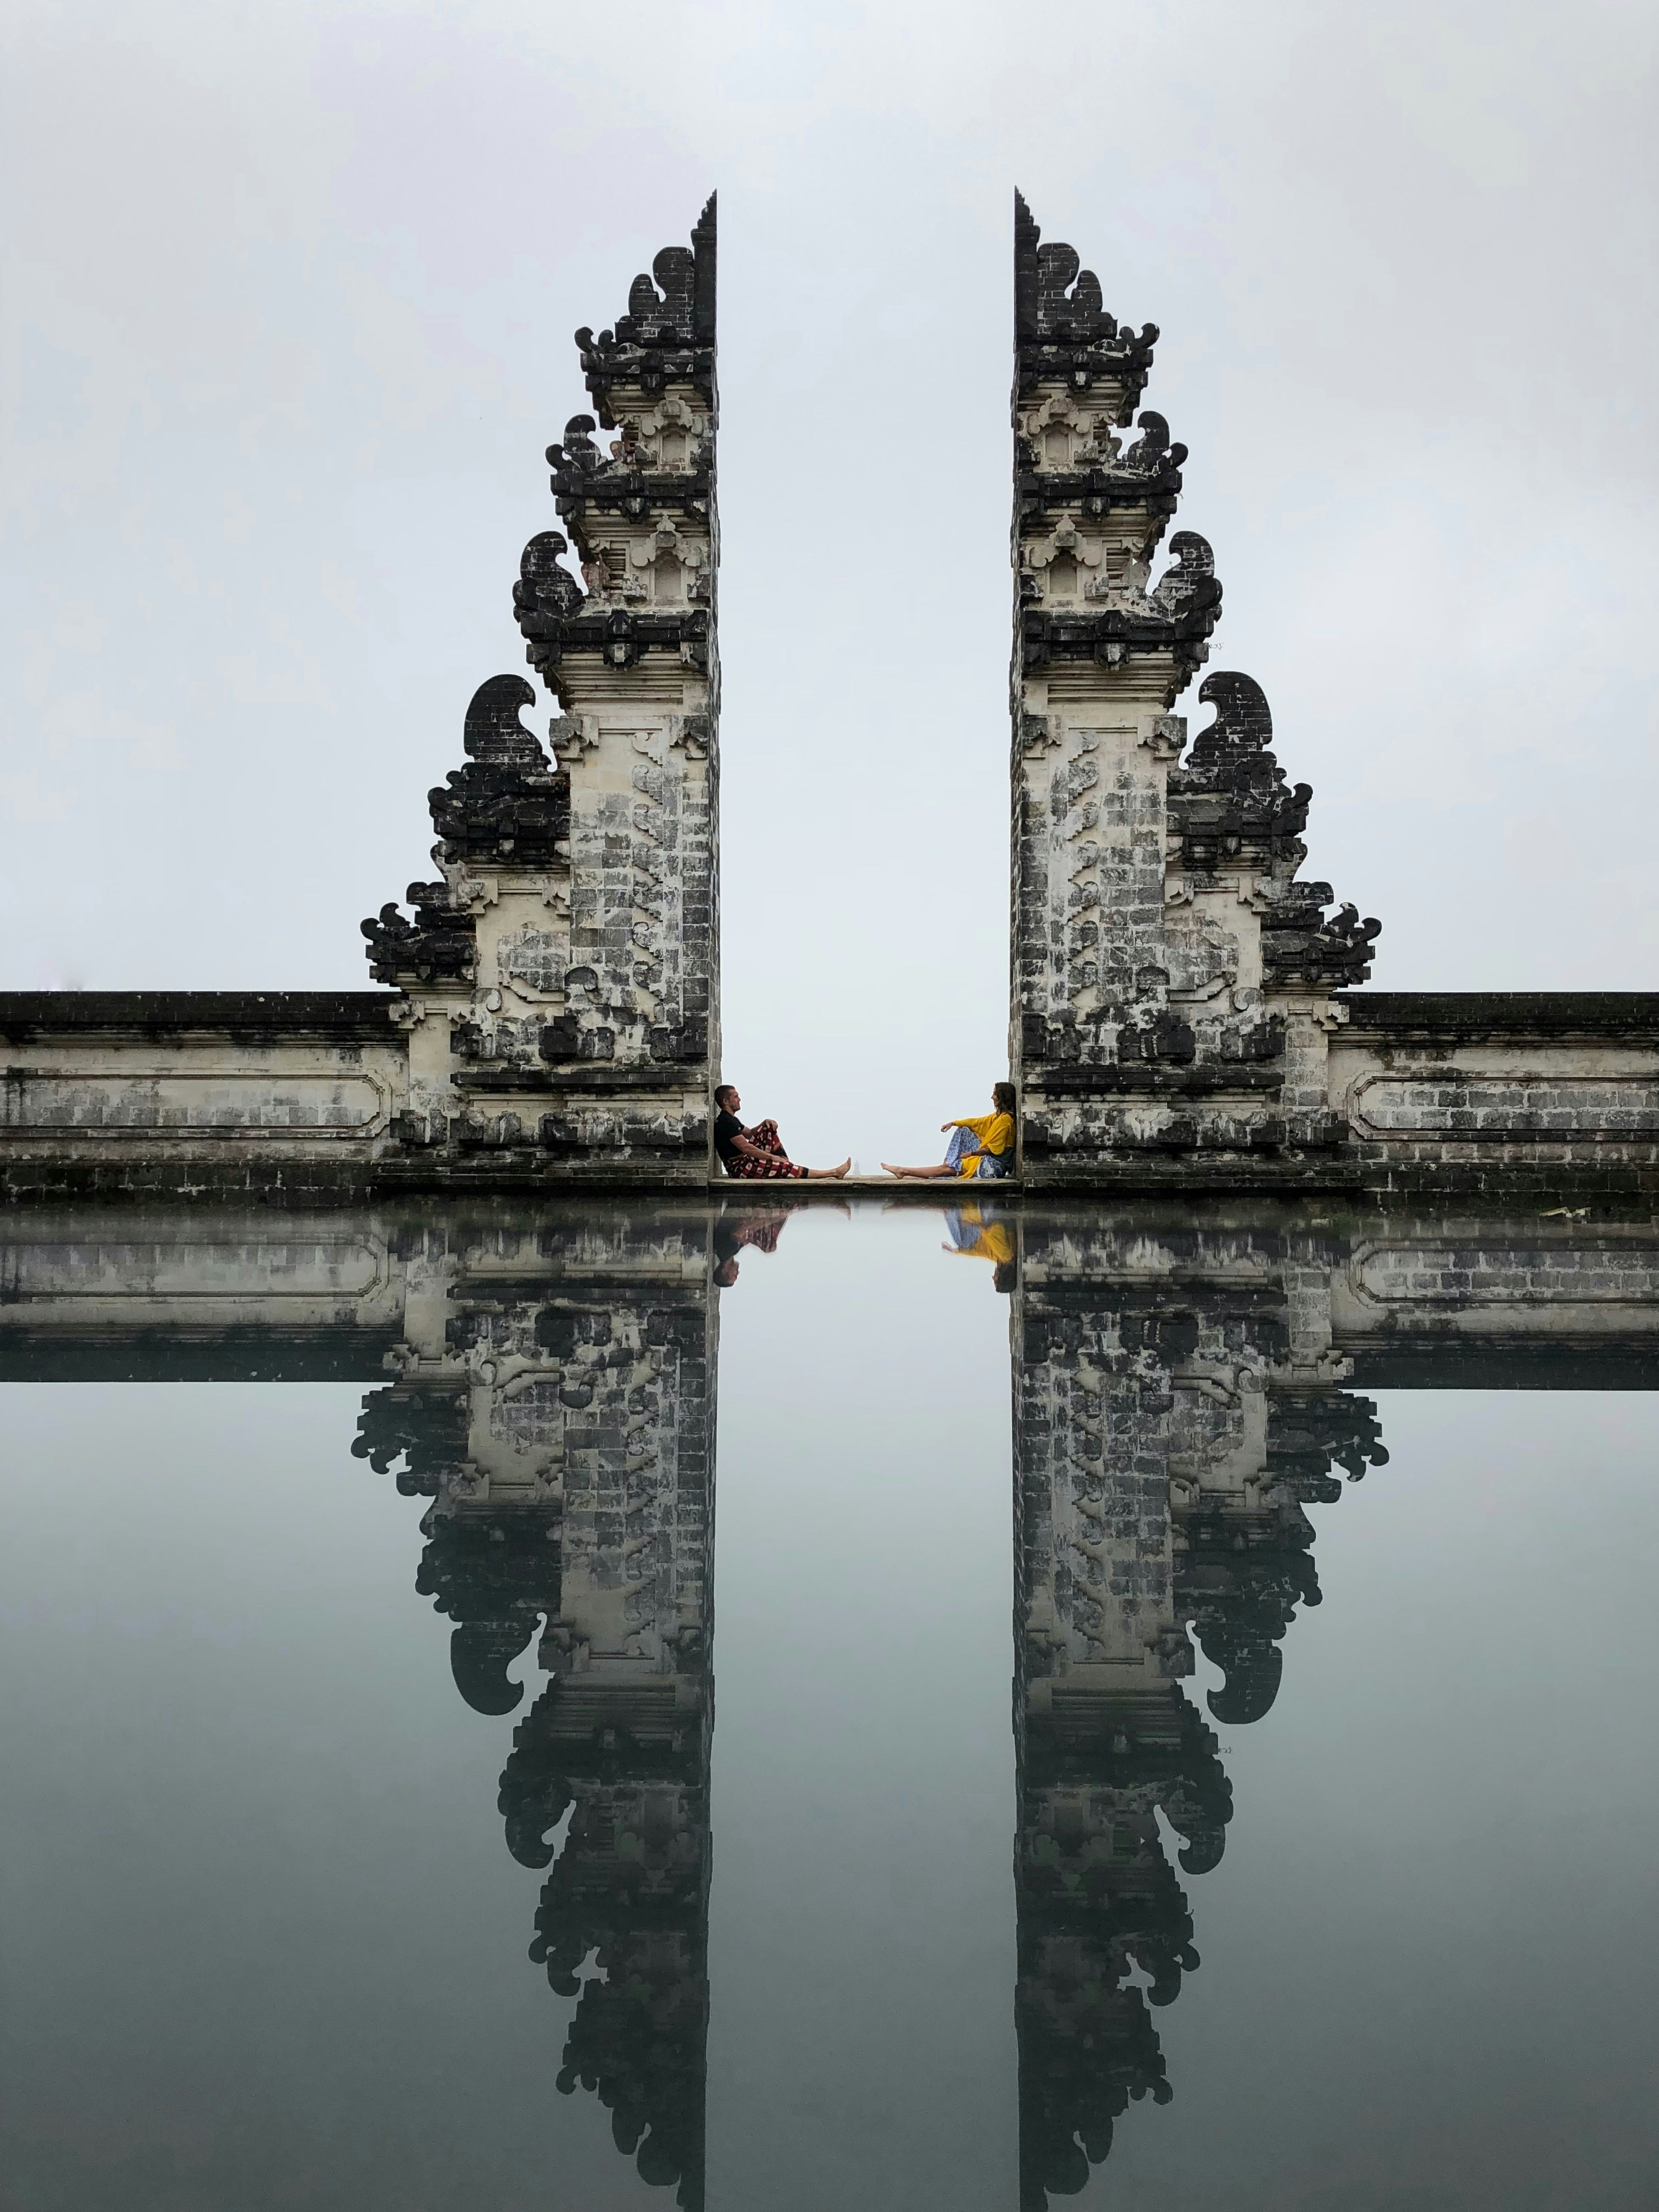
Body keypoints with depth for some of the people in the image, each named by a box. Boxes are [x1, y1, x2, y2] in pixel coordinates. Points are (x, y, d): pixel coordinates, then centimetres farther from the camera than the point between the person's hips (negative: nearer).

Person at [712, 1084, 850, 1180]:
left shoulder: (729, 1119, 13)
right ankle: (833, 1173, -13)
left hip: (744, 1160, 11)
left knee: (769, 1128, 13)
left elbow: (748, 1134, 26)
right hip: (740, 1168, -11)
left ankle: (786, 1162, 1)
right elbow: (746, 1148, -24)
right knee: (785, 1169, -16)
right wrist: (773, 1157, -18)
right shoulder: (726, 1122, -21)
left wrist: (766, 1124, 7)